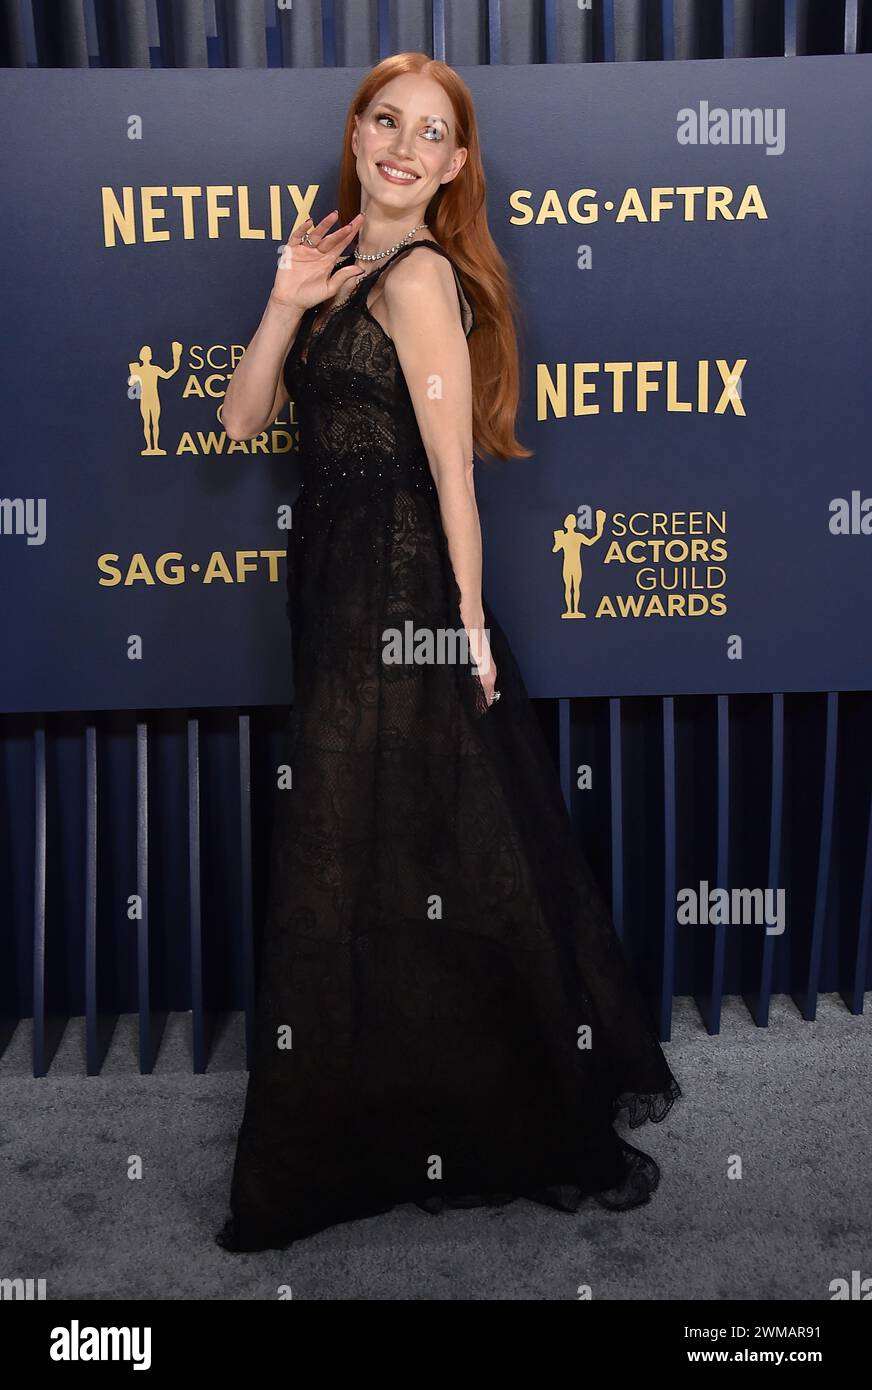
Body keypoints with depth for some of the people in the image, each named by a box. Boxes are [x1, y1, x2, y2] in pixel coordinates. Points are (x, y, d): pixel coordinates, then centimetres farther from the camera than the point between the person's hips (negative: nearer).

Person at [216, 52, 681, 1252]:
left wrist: (467, 618, -15)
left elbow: (453, 468, -14)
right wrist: (286, 304, -5)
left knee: (379, 862, 1)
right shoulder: (340, 267, 15)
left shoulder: (420, 275, -10)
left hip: (403, 590, -8)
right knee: (390, 858, 16)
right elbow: (242, 421, 8)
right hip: (340, 580, 8)